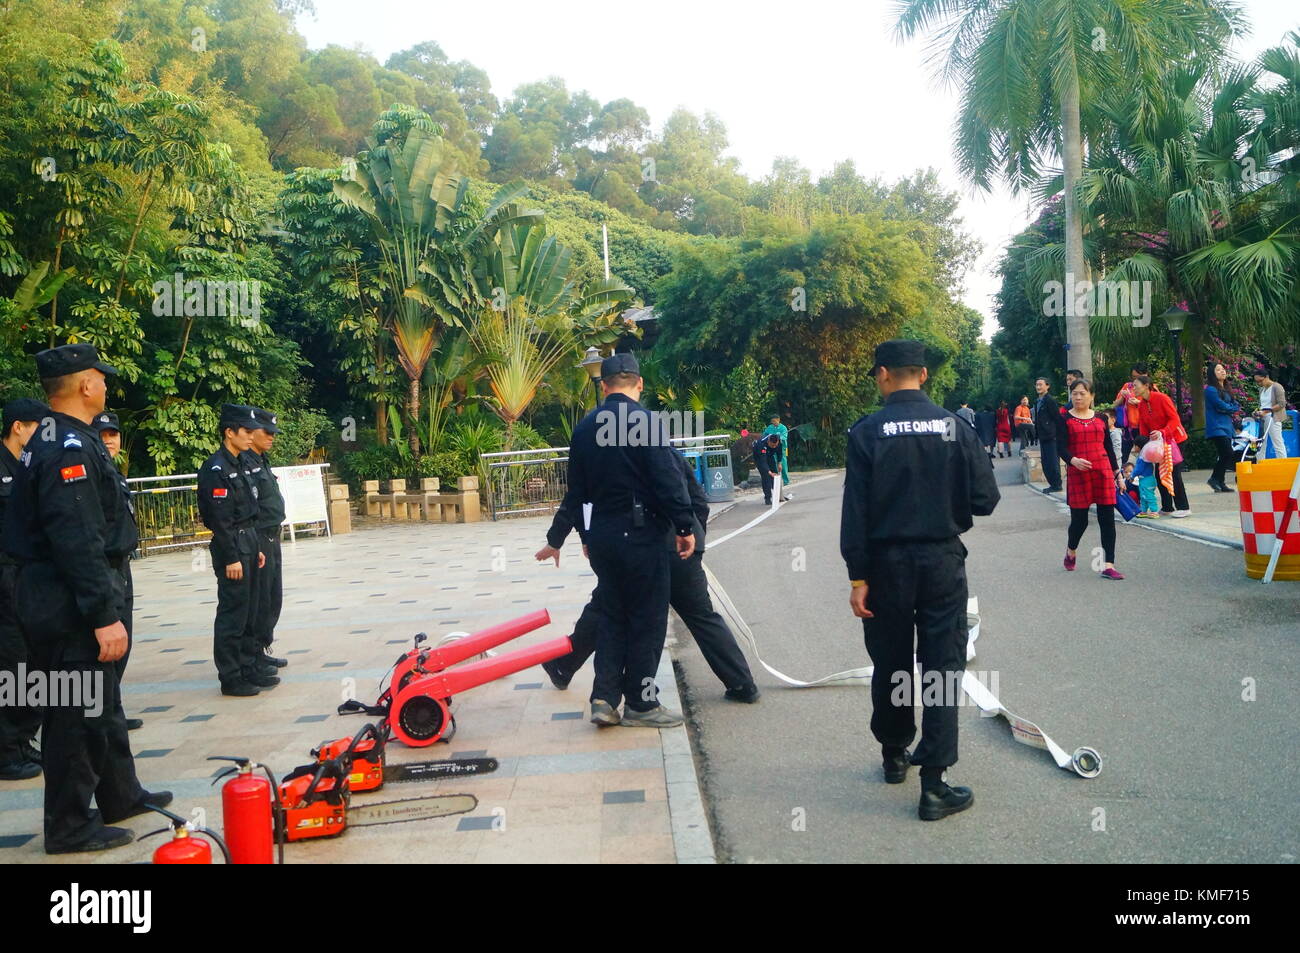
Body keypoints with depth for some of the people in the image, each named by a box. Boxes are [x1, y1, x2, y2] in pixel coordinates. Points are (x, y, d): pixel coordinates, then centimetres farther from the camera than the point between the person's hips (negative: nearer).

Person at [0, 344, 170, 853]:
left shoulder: (54, 442, 13)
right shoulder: (71, 449, -20)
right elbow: (77, 544, -26)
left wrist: (106, 606, 22)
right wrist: (104, 616, -25)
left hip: (59, 598, 11)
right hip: (72, 606, -11)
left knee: (103, 701, 21)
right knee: (77, 715, 0)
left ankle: (120, 795, 35)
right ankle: (70, 826, 13)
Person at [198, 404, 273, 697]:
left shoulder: (242, 464, 14)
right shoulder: (217, 469, -15)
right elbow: (219, 518, -19)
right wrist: (231, 558, -20)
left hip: (249, 543, 9)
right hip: (232, 547, -9)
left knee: (250, 610, 15)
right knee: (232, 614, -4)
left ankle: (251, 666, 24)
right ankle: (230, 678, 3)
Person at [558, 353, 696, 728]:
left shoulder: (584, 427, 8)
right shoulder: (645, 421, -12)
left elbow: (576, 489, 14)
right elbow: (669, 481, -16)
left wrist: (586, 534, 23)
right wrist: (685, 528, -8)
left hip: (601, 535, 6)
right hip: (642, 534, -6)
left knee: (611, 617, 15)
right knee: (647, 620, 4)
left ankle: (604, 699, 11)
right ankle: (640, 703, 11)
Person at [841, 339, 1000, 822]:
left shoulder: (867, 431, -8)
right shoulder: (954, 426, -4)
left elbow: (855, 511, -10)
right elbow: (984, 499, -4)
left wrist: (858, 576, -5)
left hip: (887, 565, 0)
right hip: (942, 561, 0)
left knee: (890, 665, 15)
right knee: (942, 669, 3)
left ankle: (894, 755, 33)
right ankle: (933, 784, 1)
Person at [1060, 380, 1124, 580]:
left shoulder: (1100, 418, 12)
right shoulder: (1065, 419, 2)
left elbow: (1109, 447, 16)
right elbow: (1061, 447, -7)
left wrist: (1117, 473, 14)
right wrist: (1072, 460, -27)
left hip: (1103, 471, 3)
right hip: (1077, 473, -3)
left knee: (1107, 518, -2)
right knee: (1079, 519, 1)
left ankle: (1109, 566, 0)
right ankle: (1071, 550, 33)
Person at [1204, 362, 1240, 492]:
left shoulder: (1225, 389, 18)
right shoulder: (1211, 390, -10)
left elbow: (1235, 404, 13)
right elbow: (1222, 406, -15)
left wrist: (1230, 408, -8)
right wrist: (1233, 408, 3)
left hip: (1226, 427, 8)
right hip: (1217, 428, -8)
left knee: (1225, 456, 5)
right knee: (1228, 454, -16)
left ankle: (1220, 483, 10)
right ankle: (1214, 479, -3)